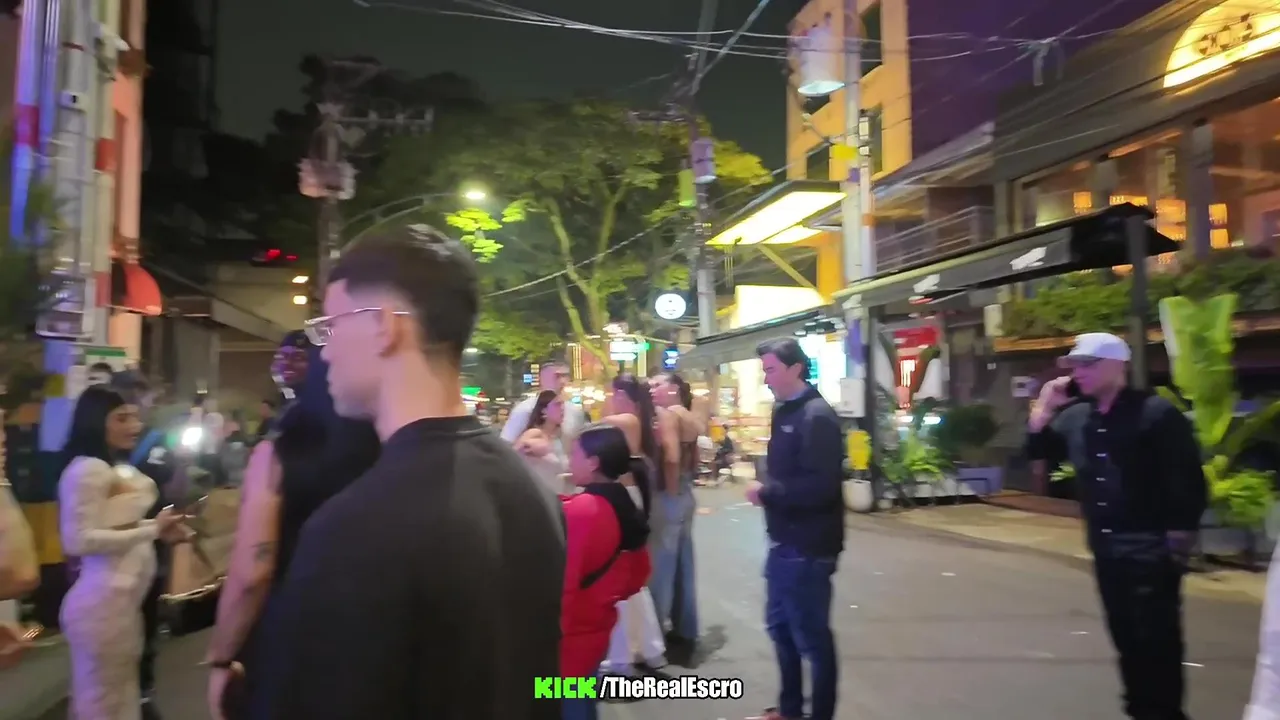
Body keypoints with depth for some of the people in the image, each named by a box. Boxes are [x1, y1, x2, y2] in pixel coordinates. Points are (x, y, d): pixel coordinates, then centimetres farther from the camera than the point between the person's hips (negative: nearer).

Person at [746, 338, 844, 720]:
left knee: (812, 636, 4)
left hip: (808, 548, -10)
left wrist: (766, 492, -18)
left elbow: (819, 486, -27)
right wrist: (765, 486, 2)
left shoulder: (817, 417, -18)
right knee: (781, 626, 20)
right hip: (785, 542, 10)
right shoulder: (783, 412, 11)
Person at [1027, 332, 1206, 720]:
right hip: (1106, 548, 7)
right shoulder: (1075, 417, 8)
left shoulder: (1156, 412, -11)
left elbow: (1189, 480, -12)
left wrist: (1181, 534, -14)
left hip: (1153, 549, -6)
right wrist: (1044, 408, 0)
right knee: (1126, 637, 15)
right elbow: (1037, 451, 14)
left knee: (1156, 638, -2)